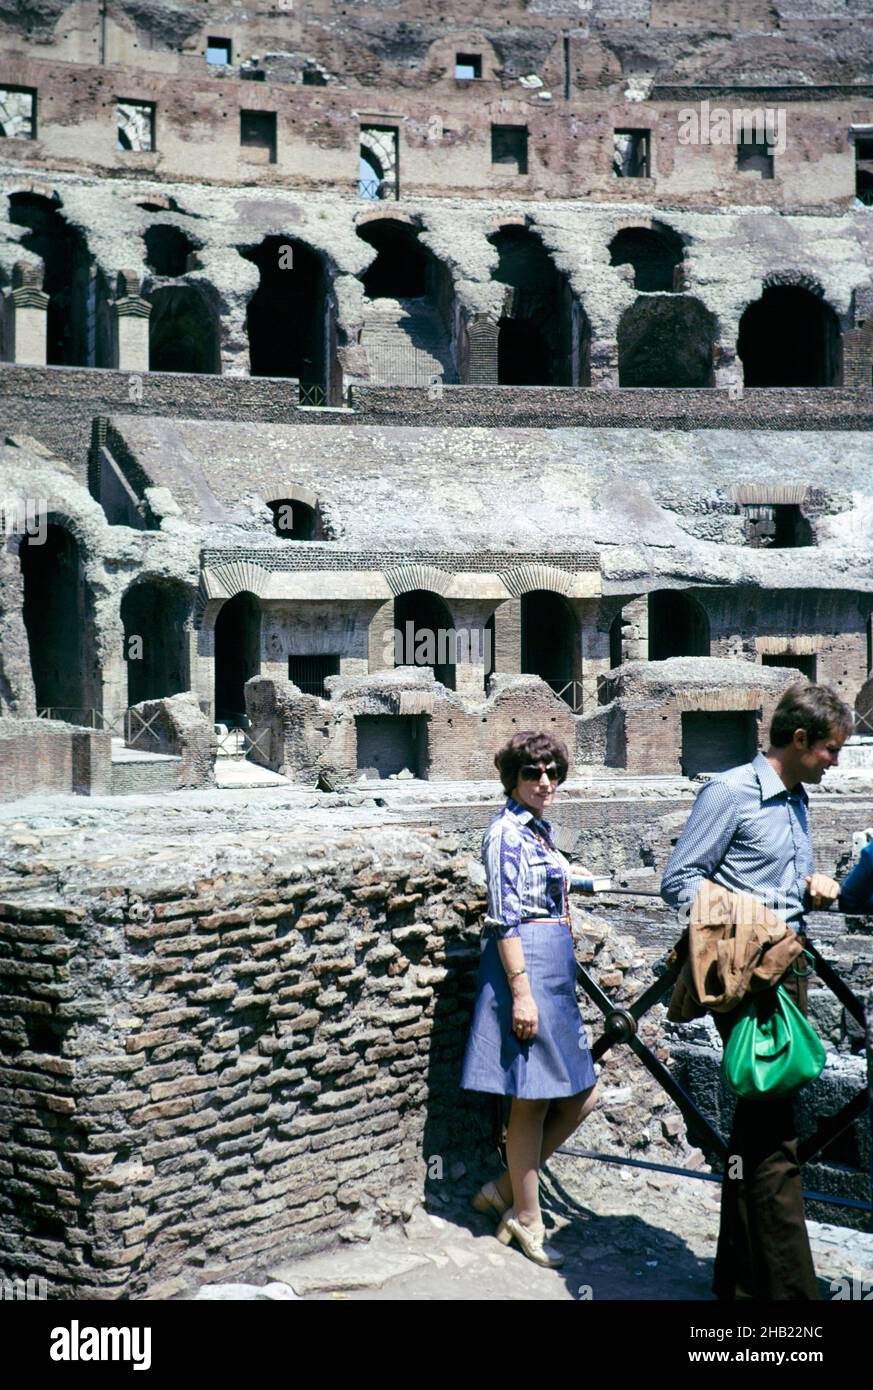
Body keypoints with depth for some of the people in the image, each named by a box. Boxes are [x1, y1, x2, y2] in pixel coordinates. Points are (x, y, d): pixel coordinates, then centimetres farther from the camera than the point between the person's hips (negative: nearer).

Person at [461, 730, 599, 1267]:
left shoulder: (541, 829, 15)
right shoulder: (508, 831, -13)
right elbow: (505, 919, -18)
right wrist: (522, 992, -22)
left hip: (554, 969, 10)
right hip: (526, 965, -10)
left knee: (582, 1094, 10)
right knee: (533, 1099, 0)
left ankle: (508, 1190, 19)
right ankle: (527, 1220, 12)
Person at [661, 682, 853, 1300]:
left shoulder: (797, 798, 18)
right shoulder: (730, 793, -8)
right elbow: (679, 879, -9)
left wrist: (813, 888, 6)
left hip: (789, 967, 9)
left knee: (761, 1122, 14)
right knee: (773, 1133, -9)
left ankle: (740, 1279, 24)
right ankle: (790, 1286, -5)